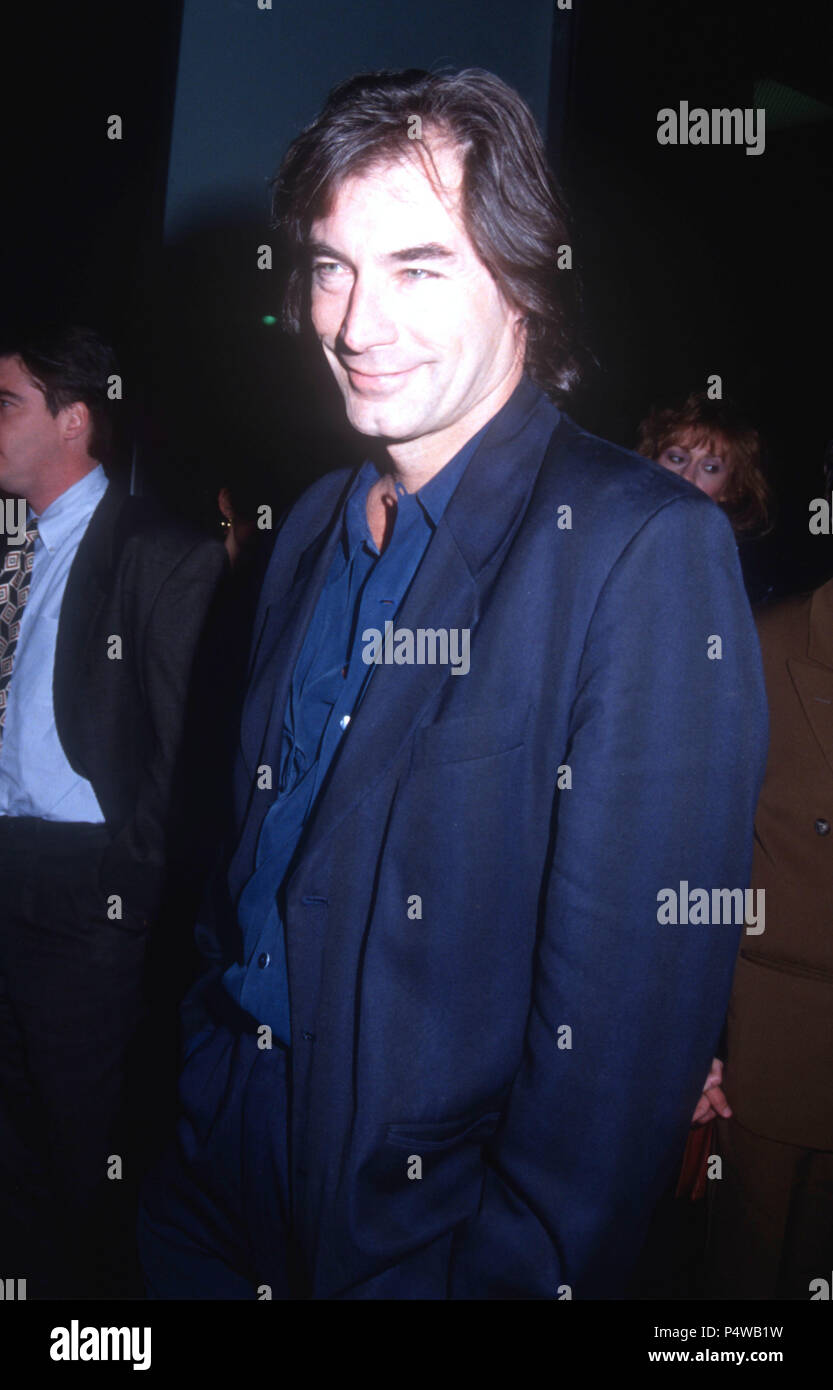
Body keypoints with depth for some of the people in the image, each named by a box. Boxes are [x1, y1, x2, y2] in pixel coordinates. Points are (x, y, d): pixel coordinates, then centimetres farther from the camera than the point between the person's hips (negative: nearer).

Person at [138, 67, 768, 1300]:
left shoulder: (645, 548, -20)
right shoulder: (317, 525, 3)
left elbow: (630, 1011, -21)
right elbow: (257, 863, 9)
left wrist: (511, 1268, -17)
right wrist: (205, 1087, 5)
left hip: (431, 1228, -6)